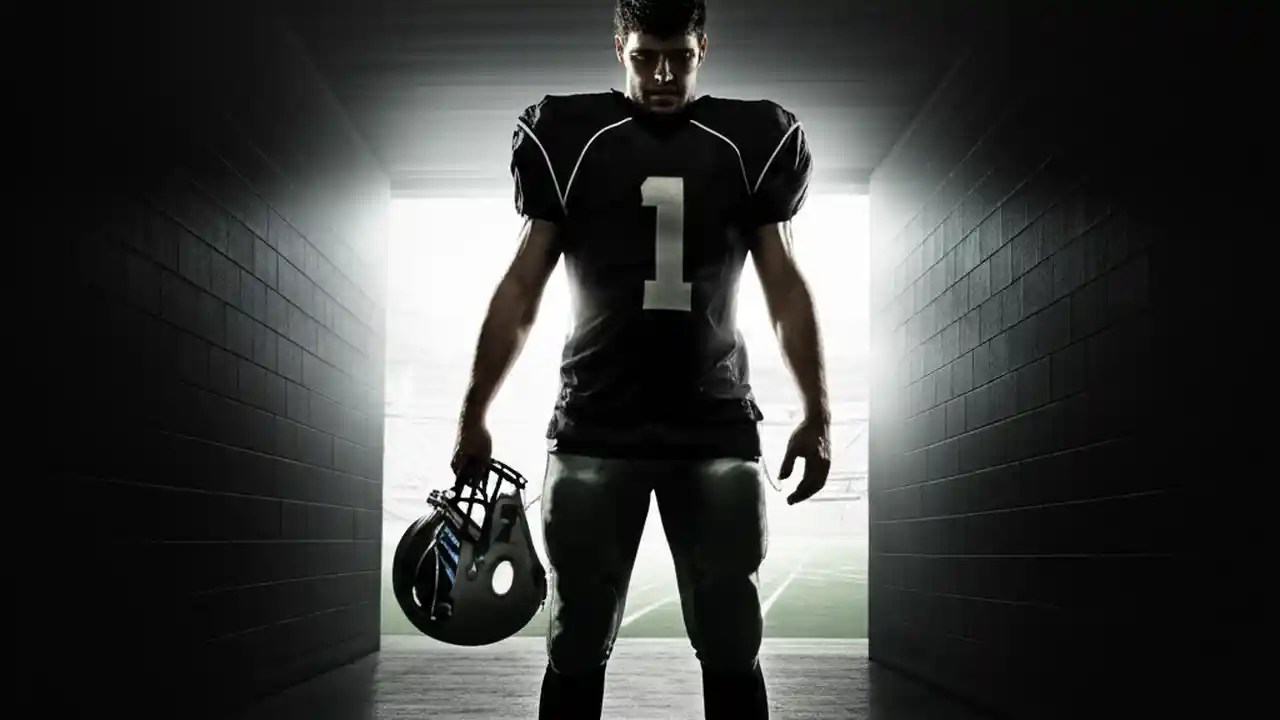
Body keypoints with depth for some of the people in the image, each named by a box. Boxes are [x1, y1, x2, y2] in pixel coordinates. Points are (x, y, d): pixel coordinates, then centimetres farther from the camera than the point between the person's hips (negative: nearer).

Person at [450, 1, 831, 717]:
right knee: (577, 647, 9)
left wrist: (817, 415, 2)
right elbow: (523, 285, 4)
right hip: (593, 431, 0)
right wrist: (475, 414, 1)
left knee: (732, 648, 8)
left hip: (718, 429, 1)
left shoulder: (752, 141, 4)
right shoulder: (566, 136, 2)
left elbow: (785, 283, 7)